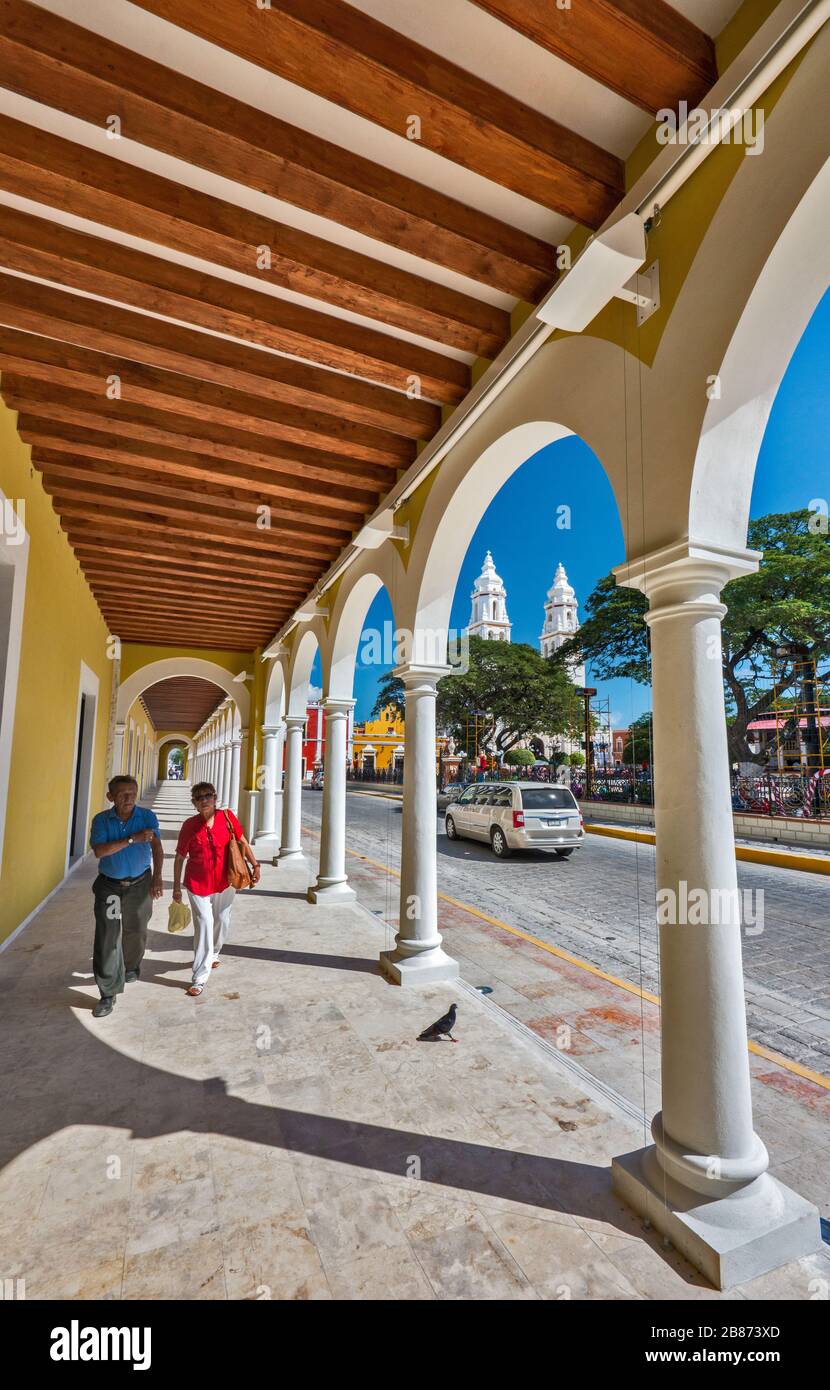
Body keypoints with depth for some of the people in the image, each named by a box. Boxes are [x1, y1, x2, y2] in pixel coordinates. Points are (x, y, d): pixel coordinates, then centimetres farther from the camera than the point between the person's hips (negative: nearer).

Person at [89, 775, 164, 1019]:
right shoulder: (101, 820, -8)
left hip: (140, 883, 1)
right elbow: (99, 851, -21)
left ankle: (131, 967, 45)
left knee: (136, 932, 16)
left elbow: (156, 847, -18)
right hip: (109, 885, 0)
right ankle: (108, 993, 6)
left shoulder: (147, 816, -10)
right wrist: (132, 839, -28)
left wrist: (157, 878, -30)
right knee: (107, 937, -5)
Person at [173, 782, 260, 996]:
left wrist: (254, 865, -8)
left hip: (225, 882, 3)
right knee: (204, 924, -8)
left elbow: (243, 843, 0)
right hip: (197, 883, -2)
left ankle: (212, 954, 47)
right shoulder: (190, 825, -11)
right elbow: (180, 857, -1)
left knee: (222, 921, 17)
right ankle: (200, 978, 2)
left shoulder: (227, 817, -9)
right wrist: (176, 887, 1)